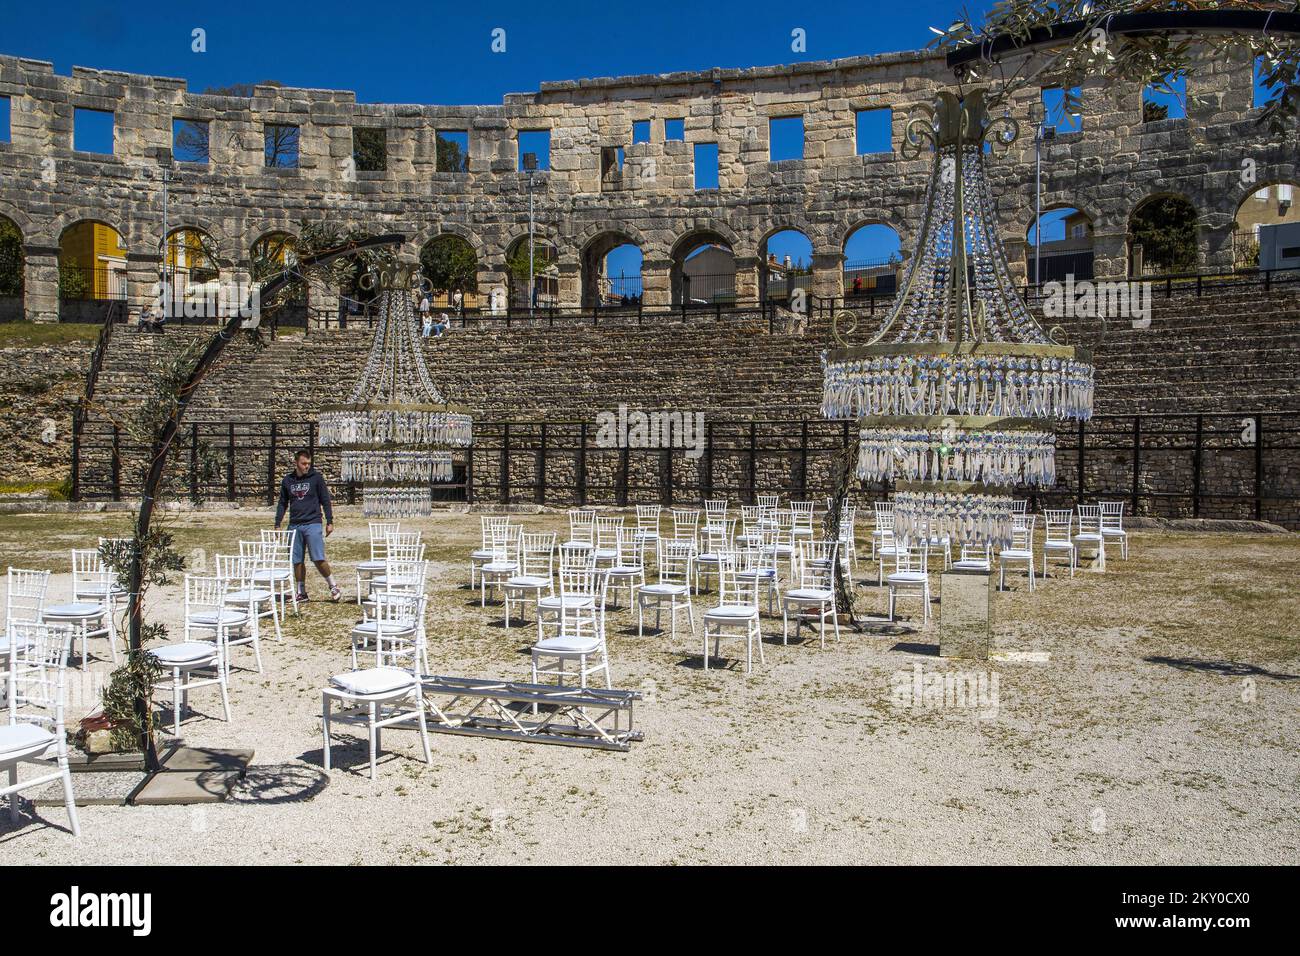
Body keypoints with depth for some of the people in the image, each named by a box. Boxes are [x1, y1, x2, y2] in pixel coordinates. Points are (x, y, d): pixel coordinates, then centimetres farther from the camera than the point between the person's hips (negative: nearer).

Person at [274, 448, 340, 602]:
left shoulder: (316, 477, 1)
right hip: (294, 526, 4)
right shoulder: (287, 480, 9)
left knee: (318, 559, -11)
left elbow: (325, 501, 2)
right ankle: (301, 592, 16)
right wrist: (277, 525, 11)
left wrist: (330, 522, -3)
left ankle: (334, 587, 4)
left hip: (313, 524, -4)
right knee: (297, 561, 5)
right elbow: (282, 504, 16)